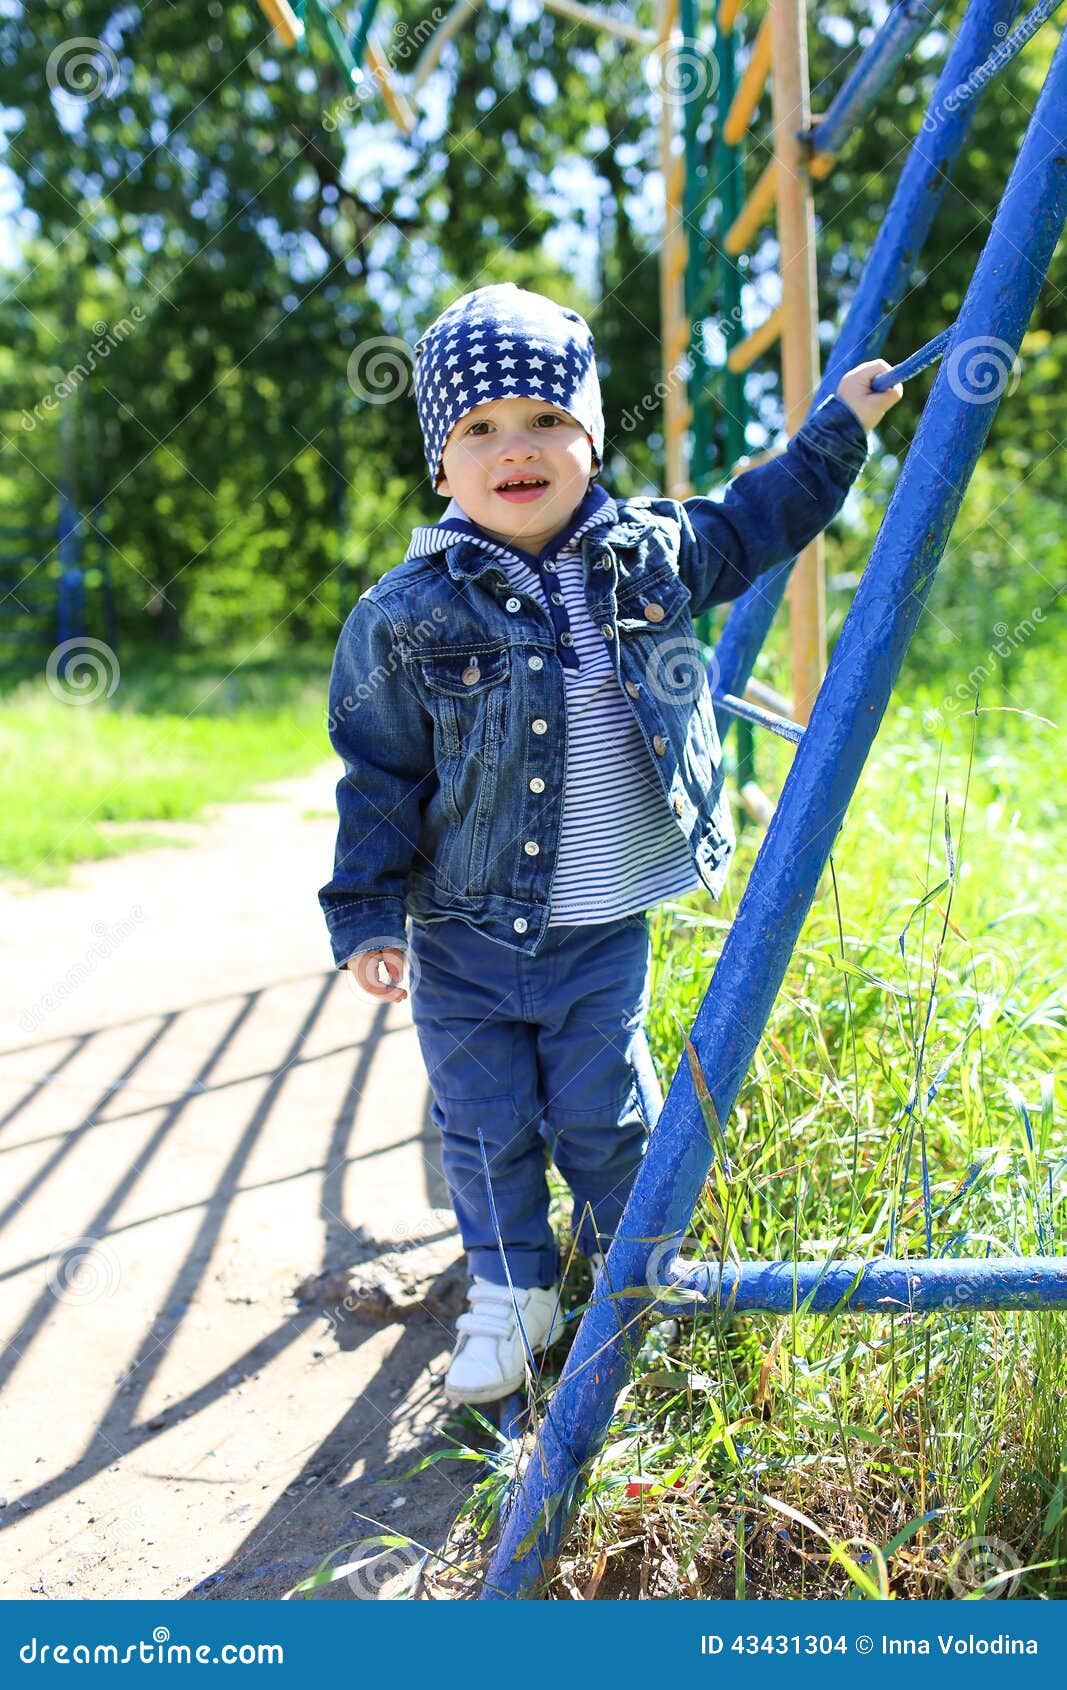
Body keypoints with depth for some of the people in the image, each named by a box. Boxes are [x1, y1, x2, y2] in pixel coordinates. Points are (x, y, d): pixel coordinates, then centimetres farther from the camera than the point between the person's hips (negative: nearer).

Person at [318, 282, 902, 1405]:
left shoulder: (651, 554, -3)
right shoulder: (408, 615, -11)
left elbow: (748, 527, 19)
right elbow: (380, 777, -4)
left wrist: (836, 430, 20)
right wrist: (365, 914, -5)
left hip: (606, 931, 1)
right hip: (465, 934, -1)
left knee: (604, 1115, 11)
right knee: (487, 1123, 9)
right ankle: (511, 1292, 31)